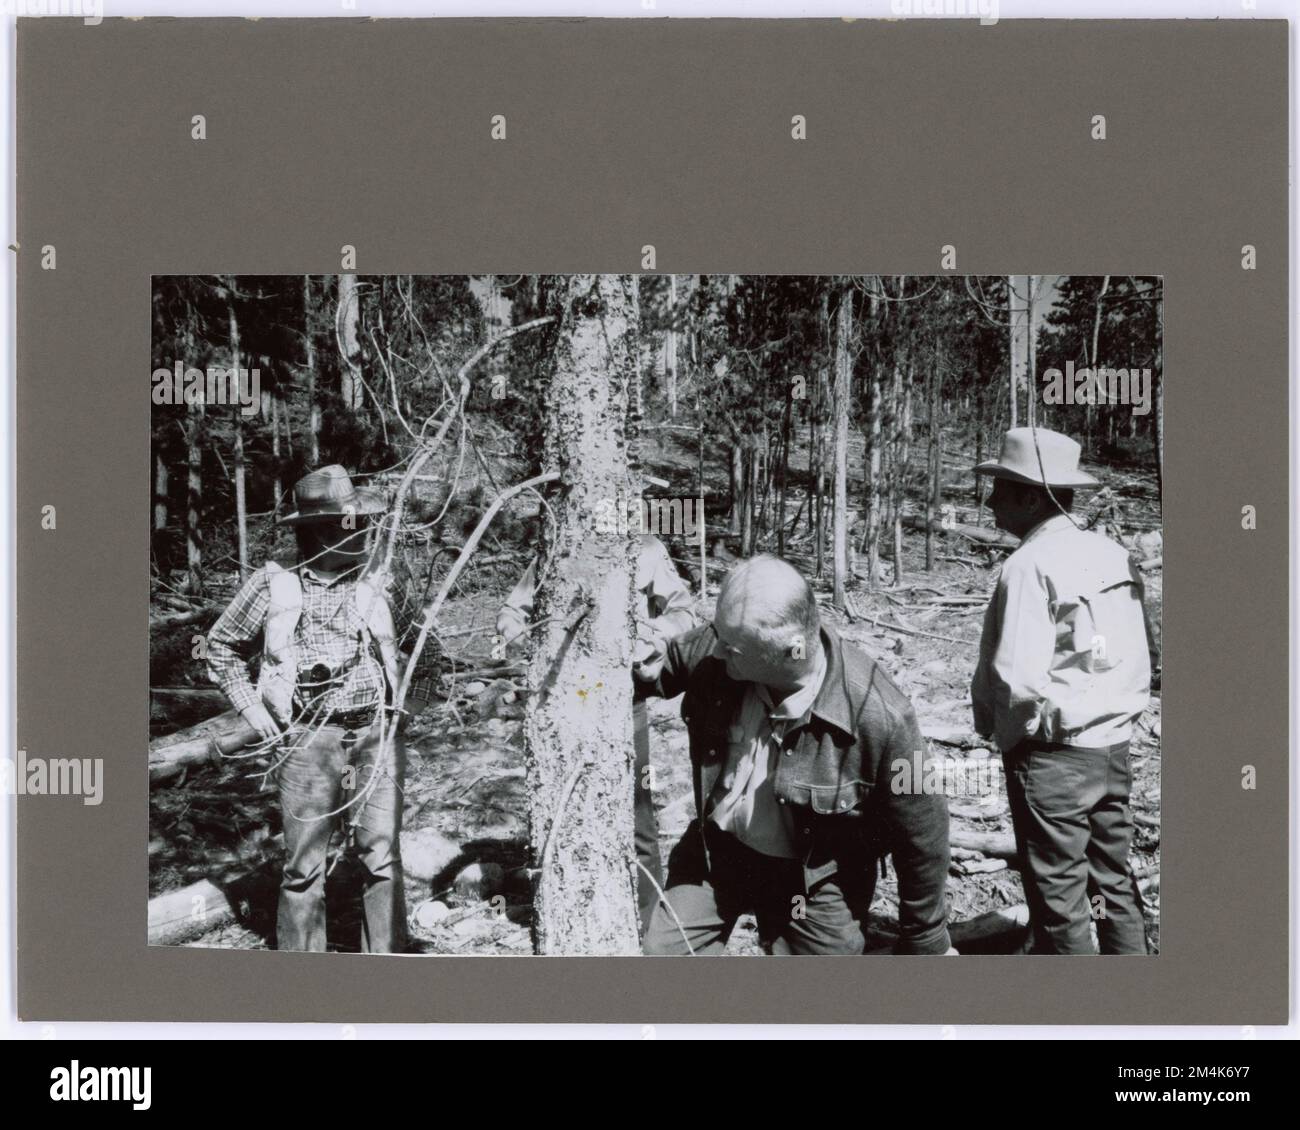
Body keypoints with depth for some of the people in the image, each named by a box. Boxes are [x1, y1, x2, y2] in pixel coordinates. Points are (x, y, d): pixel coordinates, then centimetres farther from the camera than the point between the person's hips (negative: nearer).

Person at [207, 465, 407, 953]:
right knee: (304, 867, 2)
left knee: (383, 859, 3)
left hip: (376, 736, 3)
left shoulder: (369, 584, 9)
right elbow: (222, 646, 11)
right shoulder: (273, 584, -1)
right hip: (308, 741, -3)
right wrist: (254, 711, 3)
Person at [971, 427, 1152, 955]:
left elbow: (1018, 679, -23)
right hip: (1114, 748, 7)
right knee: (1114, 884, 18)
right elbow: (1141, 659, 8)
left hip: (1054, 755, -7)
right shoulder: (1113, 554, 5)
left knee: (1059, 899, 4)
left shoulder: (1031, 565, -17)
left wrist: (992, 723, -4)